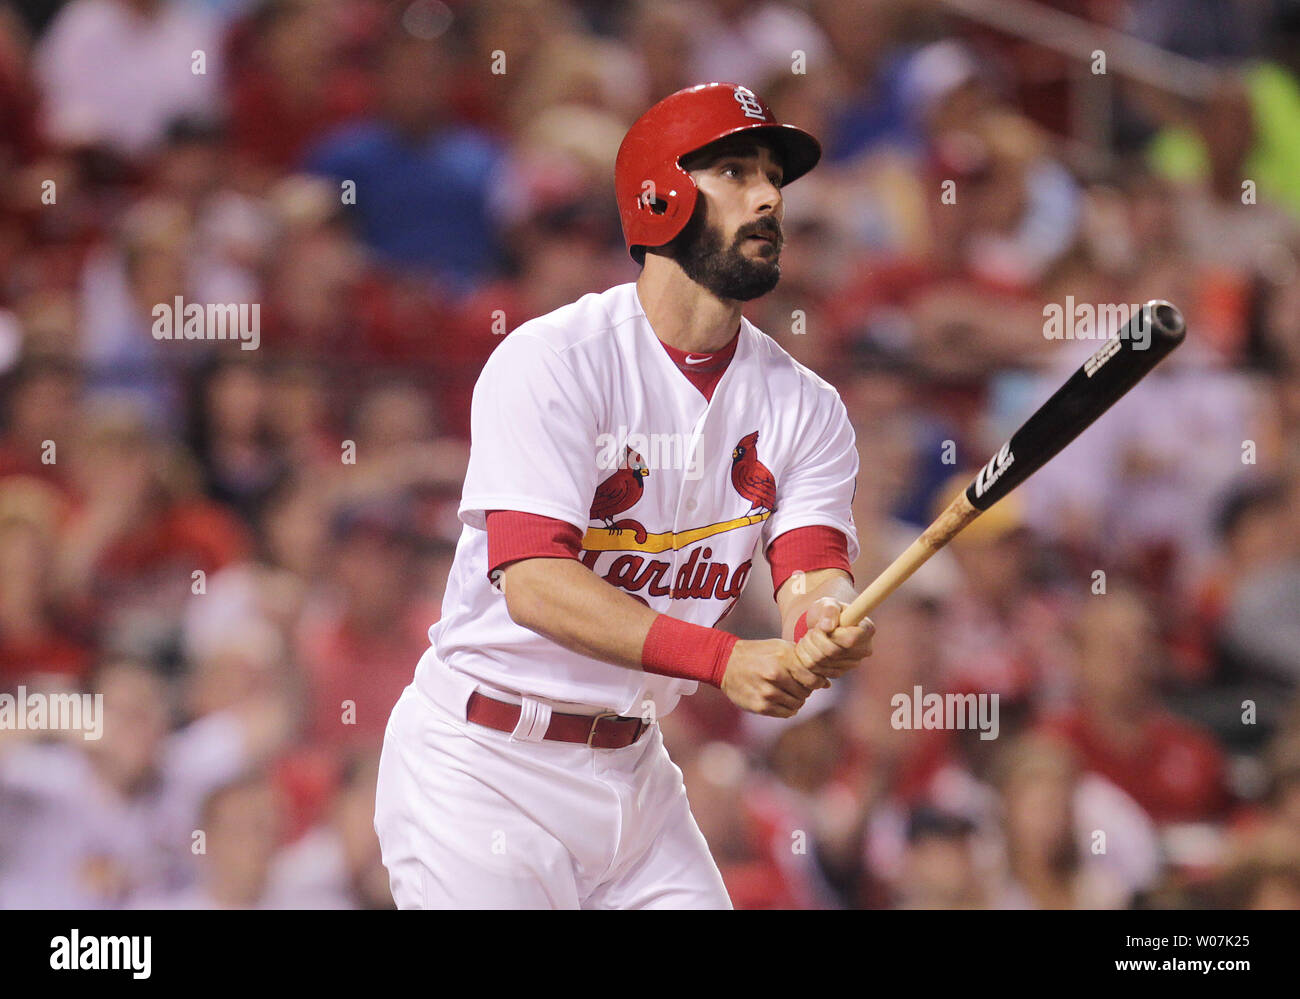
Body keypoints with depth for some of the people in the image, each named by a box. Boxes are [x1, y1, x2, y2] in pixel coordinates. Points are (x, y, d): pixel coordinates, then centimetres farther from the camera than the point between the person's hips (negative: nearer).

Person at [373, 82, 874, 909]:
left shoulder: (804, 407, 4)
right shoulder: (552, 360, -14)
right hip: (481, 770, -6)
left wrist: (826, 630, -35)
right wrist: (724, 659, -35)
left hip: (633, 771, 6)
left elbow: (815, 574, -10)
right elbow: (535, 584, -24)